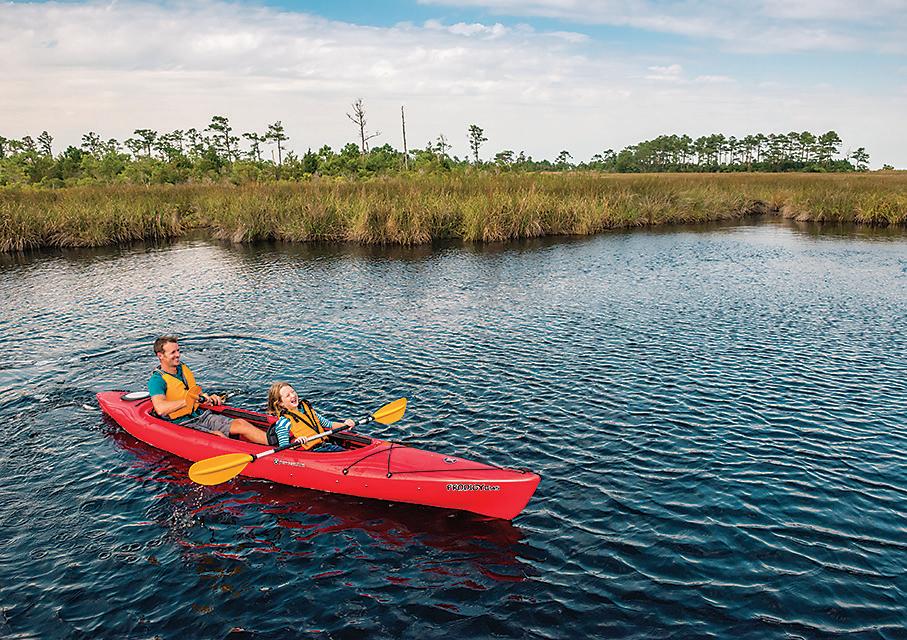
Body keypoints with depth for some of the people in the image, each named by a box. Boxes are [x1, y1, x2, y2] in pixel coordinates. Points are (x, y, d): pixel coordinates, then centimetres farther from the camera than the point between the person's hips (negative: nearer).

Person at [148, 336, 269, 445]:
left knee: (240, 423, -15)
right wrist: (188, 400, -30)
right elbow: (160, 409, -29)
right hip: (183, 424, -7)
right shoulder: (157, 380, -12)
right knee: (218, 436, -31)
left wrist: (207, 398, 9)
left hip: (202, 415, 7)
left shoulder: (184, 369, 13)